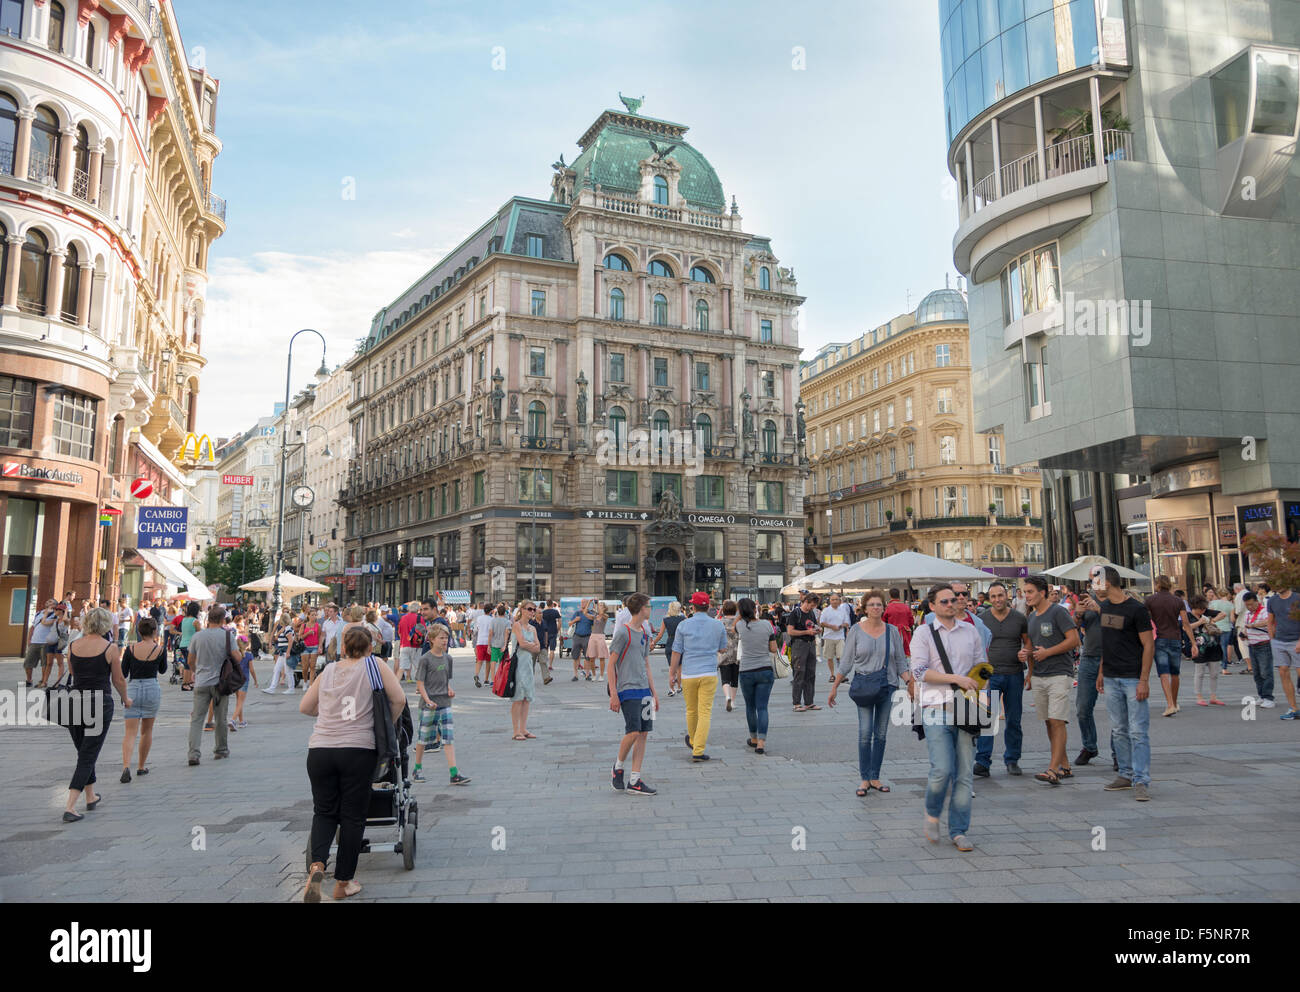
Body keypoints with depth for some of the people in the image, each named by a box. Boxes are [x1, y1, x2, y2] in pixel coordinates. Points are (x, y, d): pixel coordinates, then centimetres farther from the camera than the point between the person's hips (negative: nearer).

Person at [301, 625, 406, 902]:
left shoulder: (328, 670, 15)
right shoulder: (375, 666, 5)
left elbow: (304, 707, 21)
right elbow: (399, 699, -3)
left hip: (319, 750, 3)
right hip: (357, 751, -3)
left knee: (324, 812, 16)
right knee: (353, 816, 8)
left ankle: (317, 865, -7)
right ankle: (343, 882, 14)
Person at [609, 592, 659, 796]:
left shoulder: (644, 633, 16)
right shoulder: (623, 632, -8)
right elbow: (611, 664, -8)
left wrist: (654, 692, 18)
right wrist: (613, 694, -12)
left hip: (643, 689, 8)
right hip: (627, 689, -7)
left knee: (644, 733, 2)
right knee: (633, 731, -14)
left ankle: (634, 781, 6)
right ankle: (618, 766, 13)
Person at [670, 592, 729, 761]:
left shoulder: (683, 625, -4)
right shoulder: (718, 625, 0)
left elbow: (677, 651, 0)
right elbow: (723, 649, 12)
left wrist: (673, 669, 14)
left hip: (688, 673, 1)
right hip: (709, 673, -1)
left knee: (691, 710, 17)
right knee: (705, 711, -1)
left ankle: (692, 740, 40)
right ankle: (698, 750, -7)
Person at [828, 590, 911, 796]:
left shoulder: (892, 631, 6)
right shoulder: (856, 630, 1)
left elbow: (900, 661, 10)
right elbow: (846, 661, 4)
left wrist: (909, 682, -4)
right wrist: (834, 687, 2)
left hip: (888, 686, 2)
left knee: (881, 734, 6)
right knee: (865, 732, -10)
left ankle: (875, 777, 16)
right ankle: (865, 779, -2)